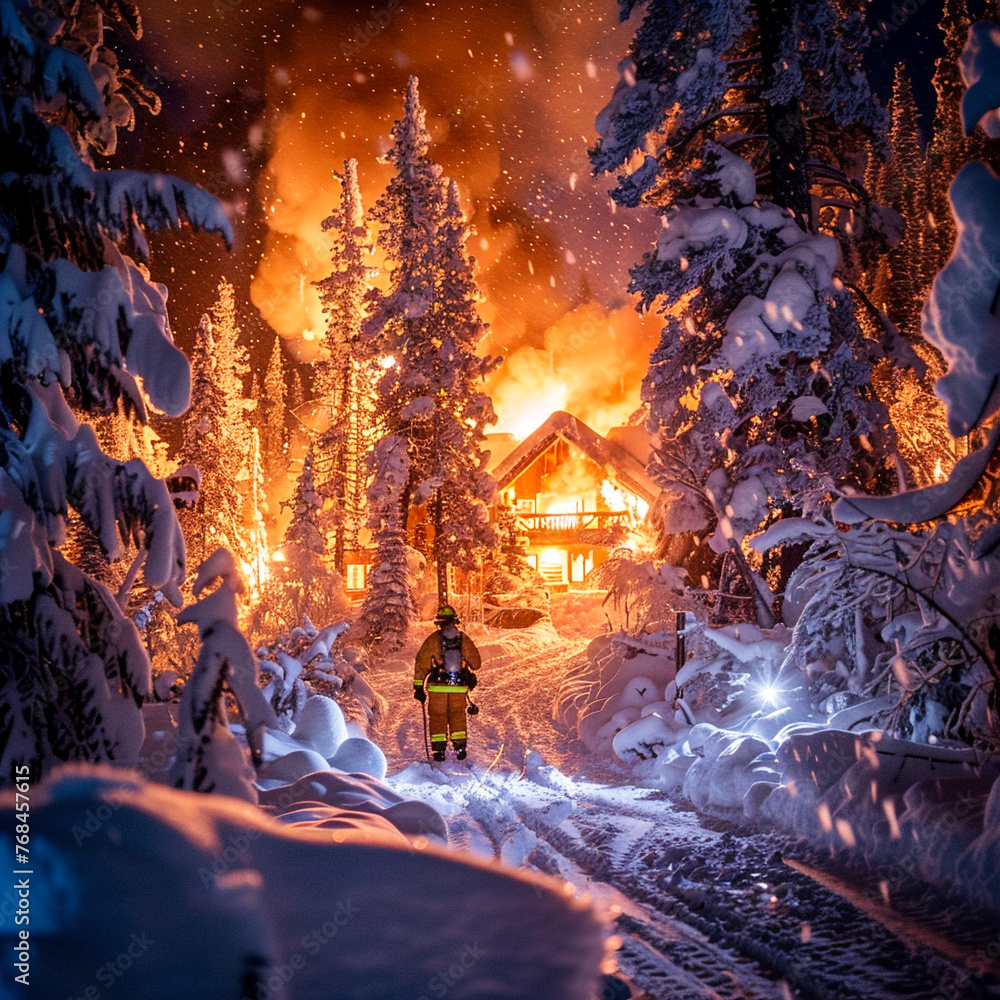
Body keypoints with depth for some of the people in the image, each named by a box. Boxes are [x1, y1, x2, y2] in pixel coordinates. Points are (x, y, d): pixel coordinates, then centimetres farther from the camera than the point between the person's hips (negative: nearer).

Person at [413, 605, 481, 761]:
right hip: (459, 687, 2)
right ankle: (459, 747, 10)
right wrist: (471, 676, 32)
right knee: (457, 715, 15)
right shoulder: (464, 639, 4)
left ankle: (439, 749, 6)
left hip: (437, 686, -2)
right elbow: (476, 663, 11)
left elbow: (421, 663, -4)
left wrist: (418, 686, 0)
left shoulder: (433, 639, -4)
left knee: (437, 716, 8)